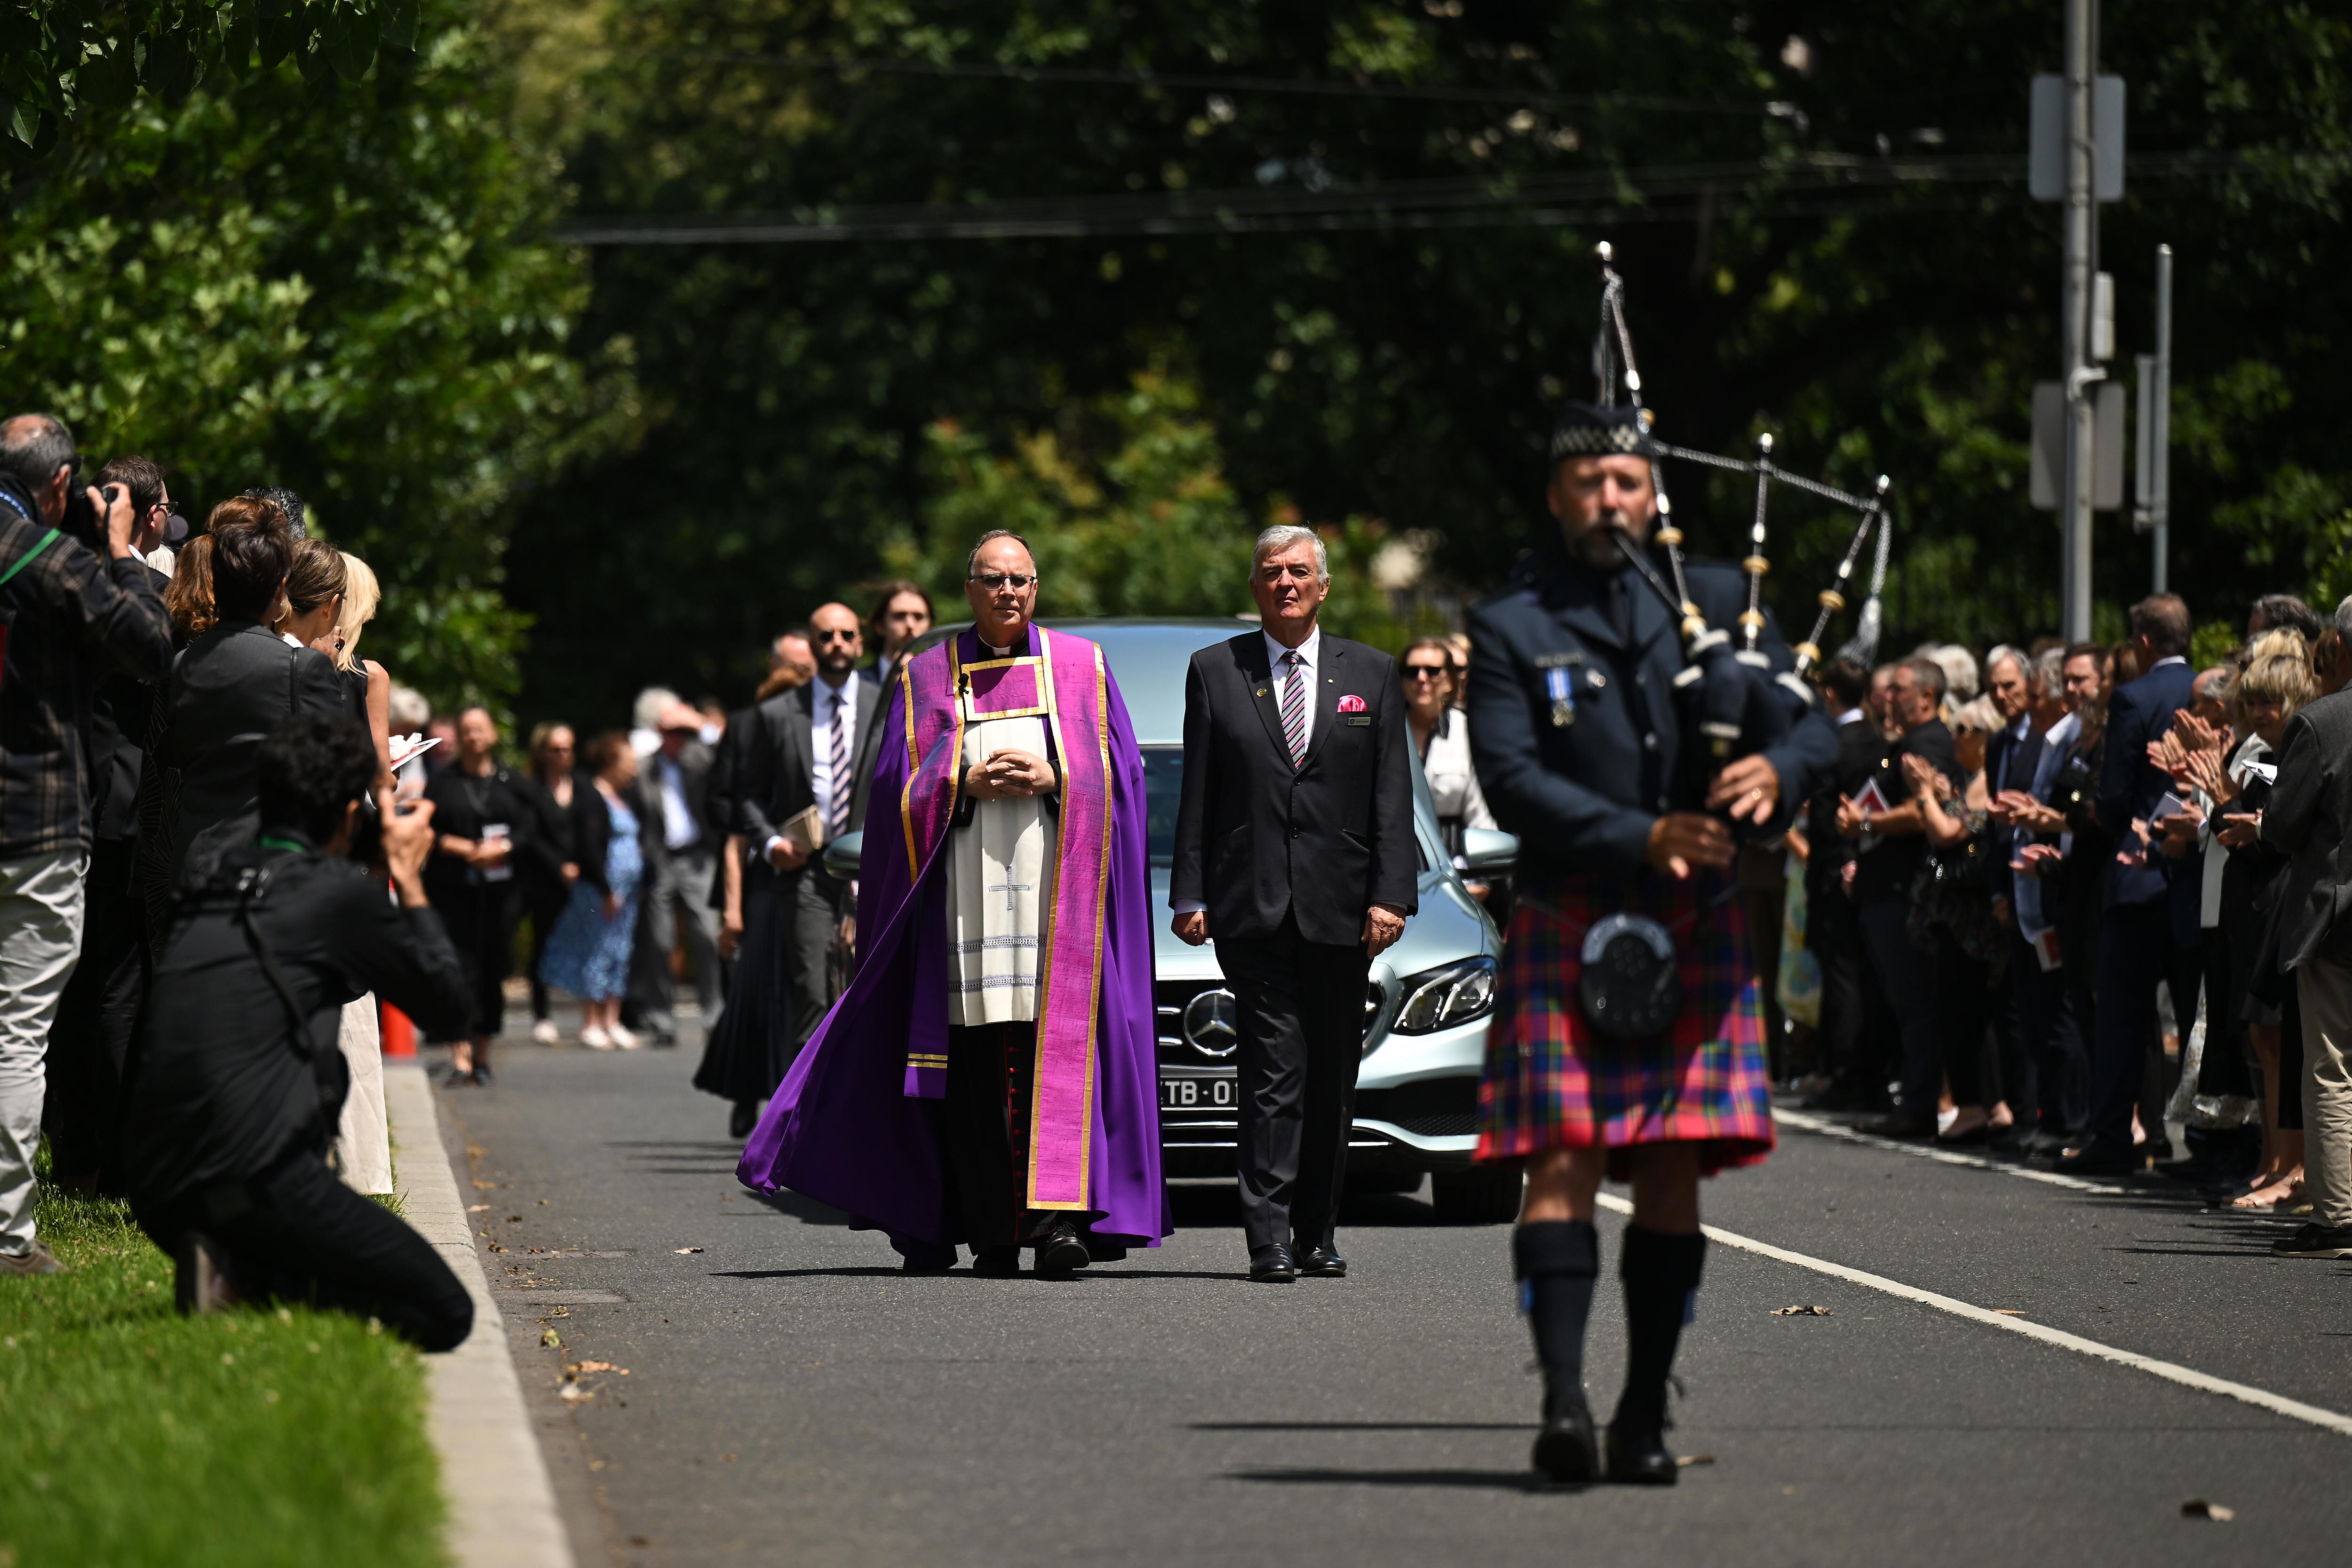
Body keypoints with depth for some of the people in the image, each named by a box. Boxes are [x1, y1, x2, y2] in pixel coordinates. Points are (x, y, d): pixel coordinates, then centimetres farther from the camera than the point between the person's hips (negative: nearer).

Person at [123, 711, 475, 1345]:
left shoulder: (212, 887, 16)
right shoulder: (340, 890, -3)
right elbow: (448, 1001, 10)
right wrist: (408, 879, 20)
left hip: (157, 1196, 8)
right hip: (251, 1187, -8)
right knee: (445, 1314, 2)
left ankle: (237, 1270, 10)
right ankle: (247, 1281, -15)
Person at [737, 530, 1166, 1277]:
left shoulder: (1081, 668, 13)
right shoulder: (928, 677, 14)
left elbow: (1121, 773, 8)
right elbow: (894, 781, 8)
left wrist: (1052, 779, -9)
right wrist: (966, 785, -8)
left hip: (1057, 886, -1)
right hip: (962, 893, 1)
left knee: (1058, 1046, -13)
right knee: (975, 1056, -4)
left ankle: (1059, 1215, -19)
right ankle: (991, 1234, -2)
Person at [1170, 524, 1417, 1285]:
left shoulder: (1371, 673, 10)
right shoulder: (1214, 671, 8)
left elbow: (1392, 796, 5)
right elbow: (1198, 794, 6)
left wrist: (1390, 895, -5)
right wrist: (1190, 895, -1)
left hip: (1339, 908, 2)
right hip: (1251, 907, -2)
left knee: (1332, 1079, 6)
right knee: (1275, 1073, -10)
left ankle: (1318, 1234, 15)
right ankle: (1270, 1240, -12)